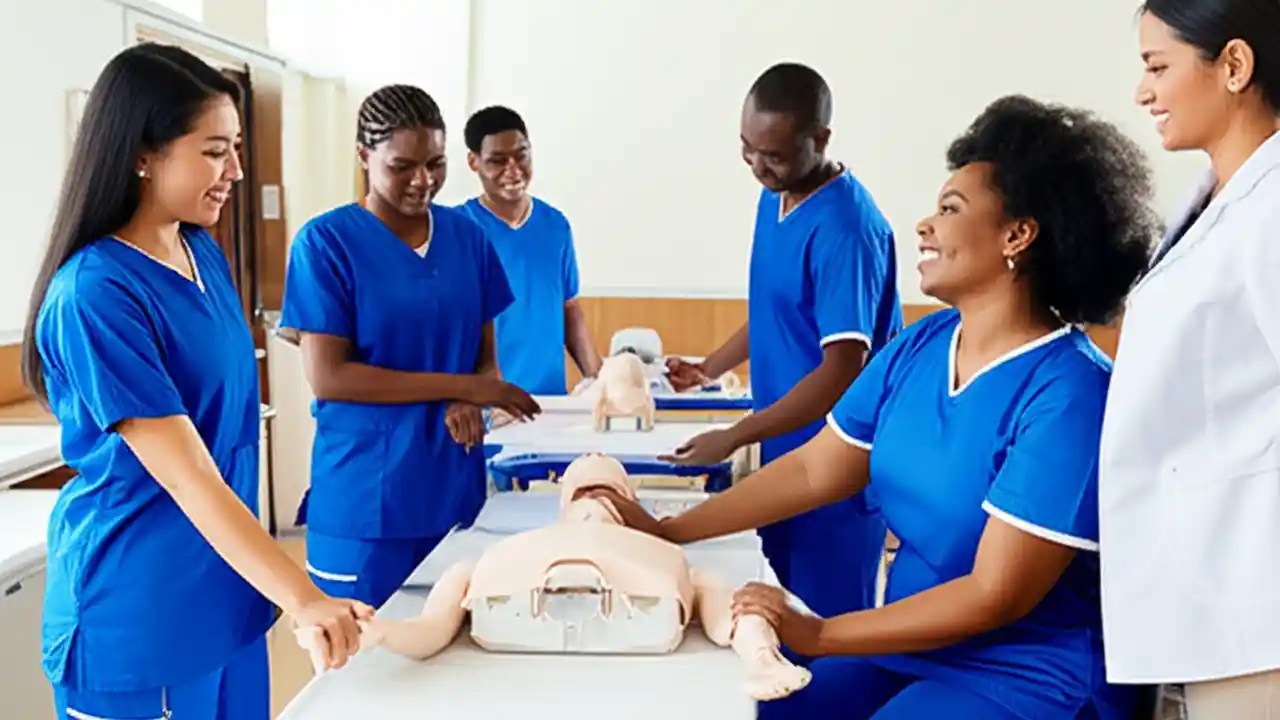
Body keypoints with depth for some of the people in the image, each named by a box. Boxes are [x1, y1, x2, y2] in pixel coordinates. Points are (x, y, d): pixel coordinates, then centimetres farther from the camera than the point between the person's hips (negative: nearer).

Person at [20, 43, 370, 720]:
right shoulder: (95, 292, -21)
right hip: (140, 615, -7)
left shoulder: (205, 254, 3)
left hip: (227, 588, 7)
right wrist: (301, 598, -33)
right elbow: (188, 477, -26)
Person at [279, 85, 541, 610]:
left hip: (456, 489, 4)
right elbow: (327, 377, -13)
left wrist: (471, 403, -12)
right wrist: (461, 386, -15)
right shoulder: (325, 242, -8)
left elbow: (486, 353, 10)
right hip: (366, 500, -4)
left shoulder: (467, 236, 6)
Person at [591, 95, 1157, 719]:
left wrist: (817, 636, -19)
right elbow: (814, 470, 5)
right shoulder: (915, 349, 1)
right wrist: (666, 532, 3)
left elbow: (994, 596, -22)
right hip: (910, 646, 6)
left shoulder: (1066, 393, -22)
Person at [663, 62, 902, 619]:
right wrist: (709, 369, 17)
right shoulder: (773, 198, 5)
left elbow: (842, 371, -24)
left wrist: (732, 439, -23)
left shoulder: (845, 227, -22)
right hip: (784, 451, 8)